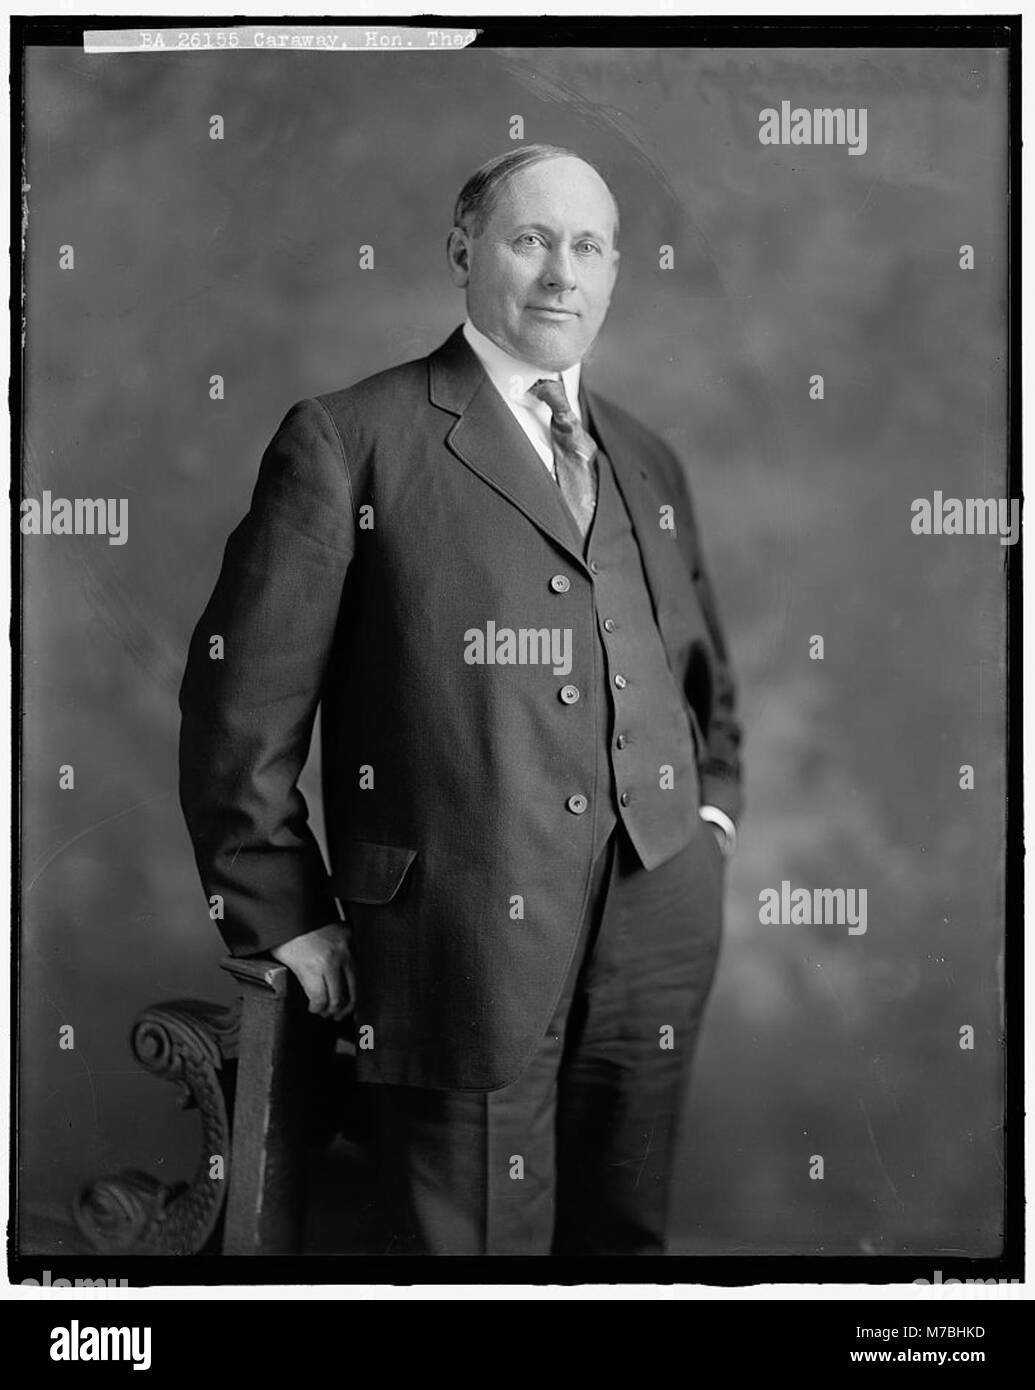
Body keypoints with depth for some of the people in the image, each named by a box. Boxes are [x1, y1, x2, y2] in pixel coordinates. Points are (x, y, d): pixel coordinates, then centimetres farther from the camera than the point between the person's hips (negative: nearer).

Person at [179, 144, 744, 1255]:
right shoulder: (349, 440, -2)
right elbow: (240, 698, -4)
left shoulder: (647, 462, 17)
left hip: (659, 928, 6)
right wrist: (286, 918, -5)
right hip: (462, 940, -5)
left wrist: (712, 811, 14)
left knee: (627, 1235, 13)